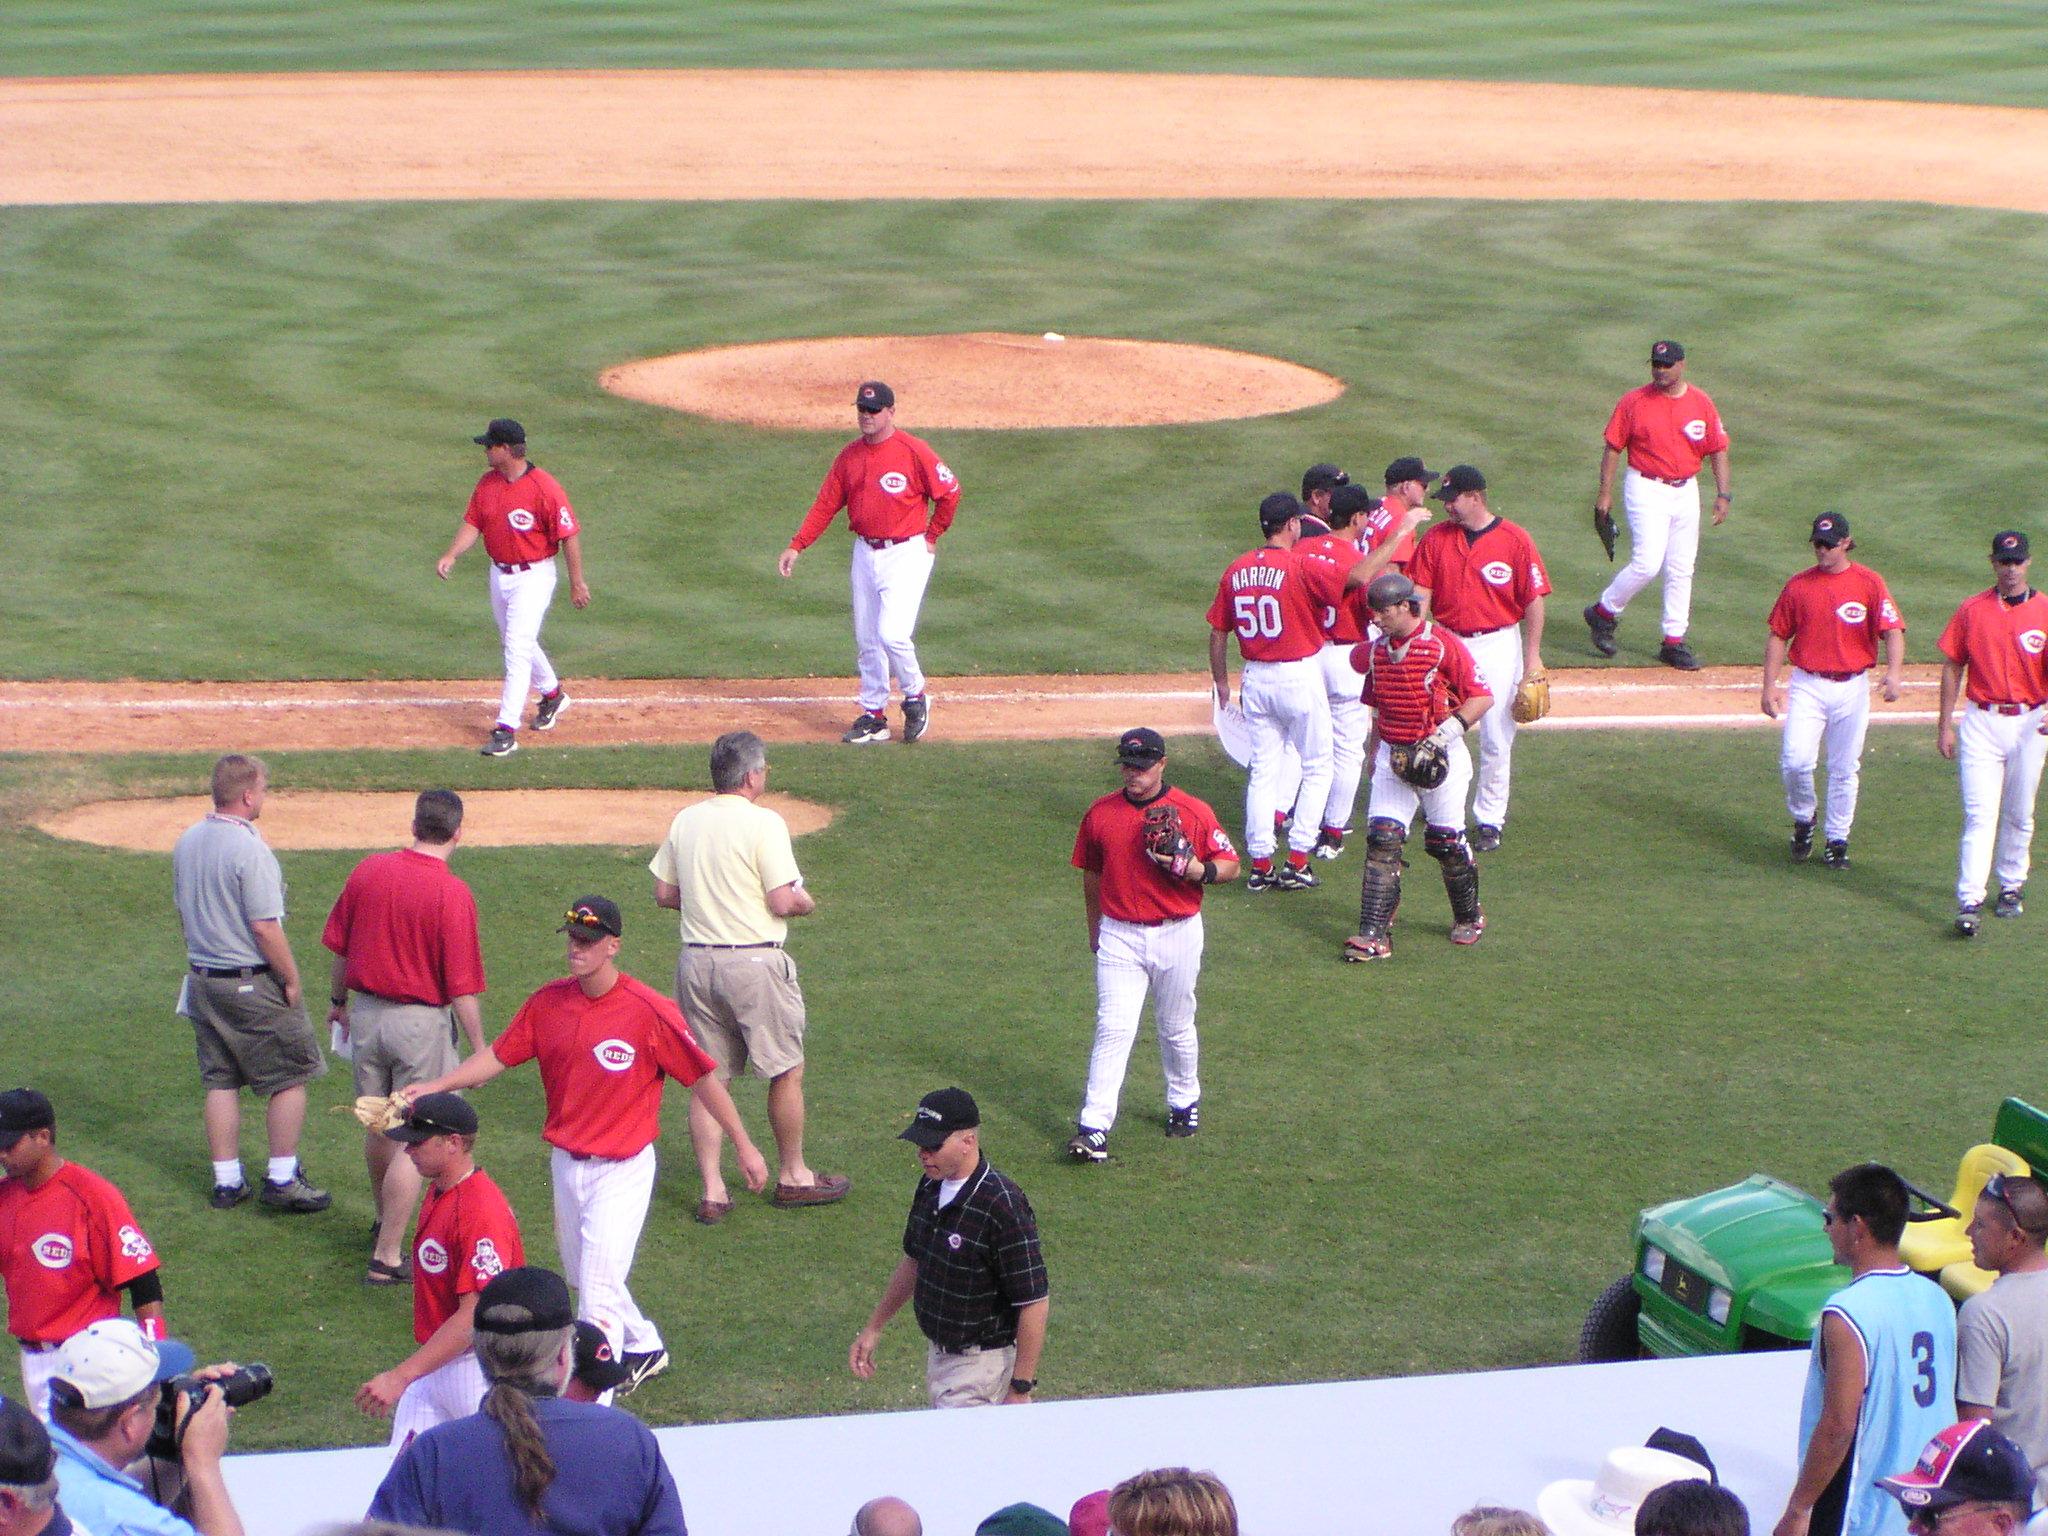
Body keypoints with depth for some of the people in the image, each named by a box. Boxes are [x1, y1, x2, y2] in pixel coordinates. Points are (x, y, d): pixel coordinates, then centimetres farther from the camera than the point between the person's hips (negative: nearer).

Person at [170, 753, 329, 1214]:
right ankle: (282, 1180, 6)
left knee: (220, 1082, 13)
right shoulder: (248, 848, -21)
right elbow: (264, 927, -21)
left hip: (203, 979, 8)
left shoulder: (187, 842, 5)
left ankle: (227, 1181, 17)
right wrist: (291, 979, -11)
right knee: (289, 1077, 5)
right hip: (252, 982, -8)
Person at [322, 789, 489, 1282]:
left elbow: (339, 946, 9)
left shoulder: (367, 871, -2)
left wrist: (338, 1001, 25)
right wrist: (478, 1048, -8)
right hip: (421, 1021, -6)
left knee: (378, 1128, 23)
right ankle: (388, 1256, 2)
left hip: (366, 1014, 6)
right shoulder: (453, 894, -19)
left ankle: (383, 1220, 43)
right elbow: (461, 985, -18)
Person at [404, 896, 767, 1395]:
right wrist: (434, 1087, -6)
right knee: (581, 1275, 19)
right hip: (566, 1163, 6)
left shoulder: (649, 1011, -18)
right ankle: (645, 1348, 41)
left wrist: (745, 1147, -7)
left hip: (622, 1170, -6)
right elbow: (497, 1056, 5)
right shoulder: (549, 1002, -3)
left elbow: (702, 1078, -11)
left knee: (598, 1284, -11)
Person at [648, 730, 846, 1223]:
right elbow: (782, 902, -16)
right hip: (754, 961, -6)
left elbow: (663, 893, 10)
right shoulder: (764, 823, -13)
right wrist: (806, 902, 5)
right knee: (786, 1071, 12)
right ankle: (793, 1176, 22)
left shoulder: (684, 821, 5)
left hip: (696, 961, 6)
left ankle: (712, 1191, 6)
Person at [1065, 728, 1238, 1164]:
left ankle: (1184, 1102, 37)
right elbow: (1091, 875, 14)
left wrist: (1197, 870, -21)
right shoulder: (1101, 814, 2)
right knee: (1113, 1028, -10)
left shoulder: (1194, 812, -5)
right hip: (1119, 936, 0)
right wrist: (1094, 932, 19)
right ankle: (1093, 1127, -14)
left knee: (1176, 1029, 13)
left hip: (1178, 935, 0)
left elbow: (1230, 866, -1)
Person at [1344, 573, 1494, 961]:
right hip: (1391, 758, 5)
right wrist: (1373, 754, 19)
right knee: (1381, 840, -7)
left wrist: (1447, 731, -22)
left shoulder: (1443, 645, -11)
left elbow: (1482, 697, -12)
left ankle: (1469, 918, 28)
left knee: (1445, 841, 2)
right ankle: (1374, 935, -10)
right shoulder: (1376, 651, 8)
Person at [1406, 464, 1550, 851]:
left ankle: (1490, 820, 11)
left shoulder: (1515, 540, -8)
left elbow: (1534, 601, -5)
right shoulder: (1435, 539, 2)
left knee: (1496, 739, 0)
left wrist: (1532, 657, -7)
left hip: (1498, 646, -3)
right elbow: (1420, 594, 3)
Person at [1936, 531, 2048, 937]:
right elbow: (1952, 667, 7)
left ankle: (2011, 887, 30)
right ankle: (1969, 903, -14)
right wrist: (1945, 724, 3)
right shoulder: (1972, 611, 2)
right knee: (1980, 814, -9)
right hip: (1981, 722, -1)